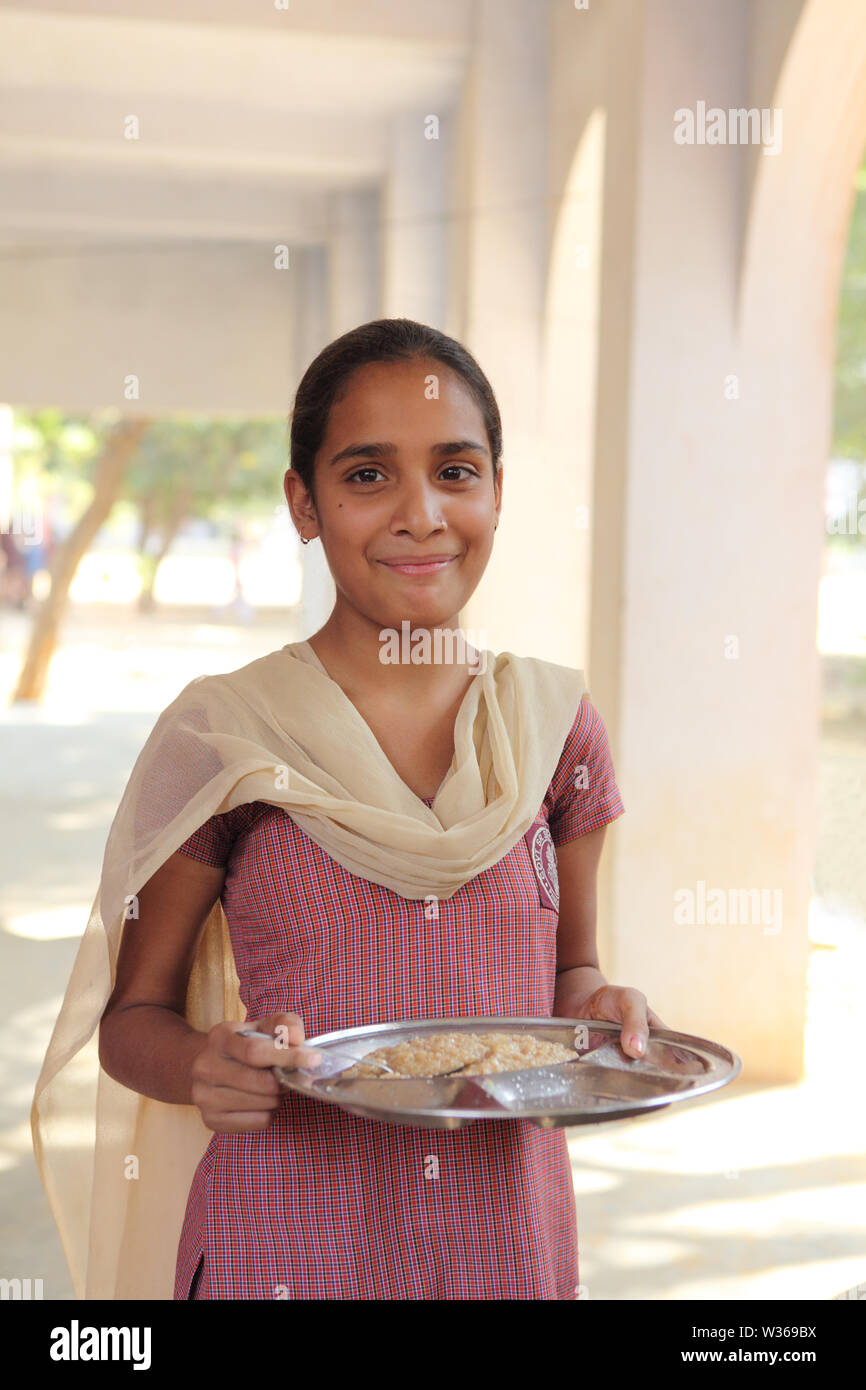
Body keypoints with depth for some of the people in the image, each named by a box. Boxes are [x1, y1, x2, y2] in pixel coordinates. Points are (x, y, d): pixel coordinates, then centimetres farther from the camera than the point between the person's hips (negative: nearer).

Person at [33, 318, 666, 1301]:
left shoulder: (556, 722, -1)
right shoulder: (219, 732, -9)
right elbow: (133, 1015, -2)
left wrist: (602, 1010, -10)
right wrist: (206, 1065, -23)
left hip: (511, 1242, 3)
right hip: (285, 1253, -2)